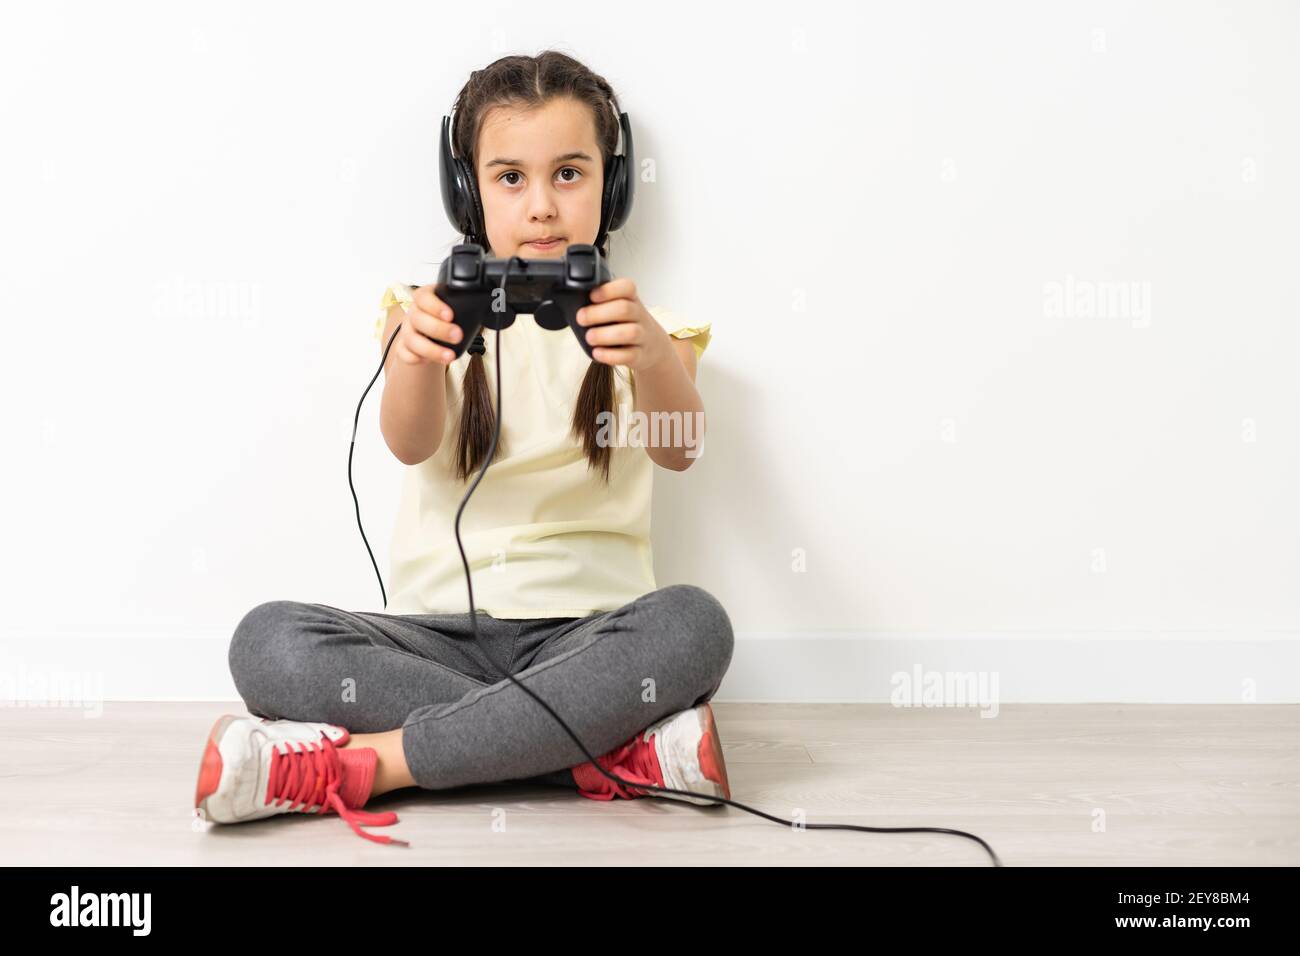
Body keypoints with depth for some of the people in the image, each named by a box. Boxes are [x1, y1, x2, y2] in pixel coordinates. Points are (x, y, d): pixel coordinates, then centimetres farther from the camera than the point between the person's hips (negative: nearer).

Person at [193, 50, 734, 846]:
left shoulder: (637, 323, 10)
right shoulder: (438, 310, 10)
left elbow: (680, 450, -13)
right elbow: (411, 443, -12)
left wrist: (656, 358, -37)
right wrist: (416, 355, -36)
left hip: (588, 631, 0)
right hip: (442, 625, 1)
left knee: (693, 624, -33)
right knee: (269, 642, -26)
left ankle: (356, 763, -28)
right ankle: (622, 747, -28)